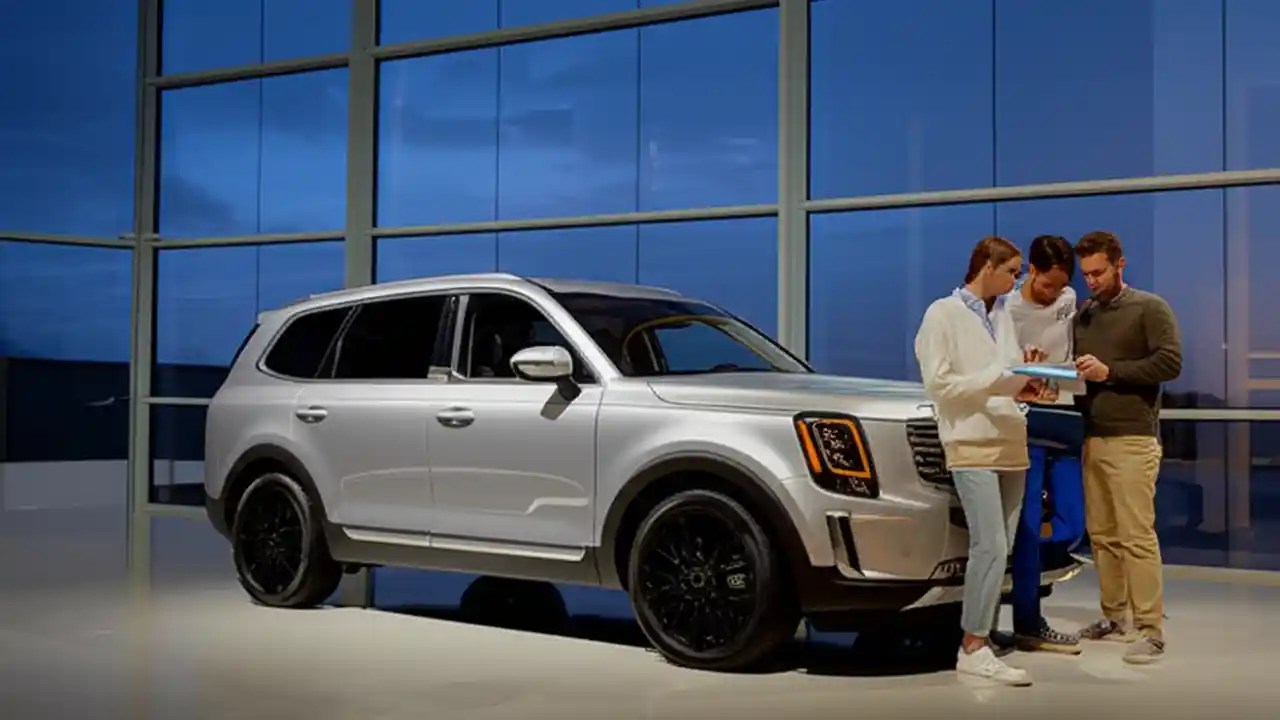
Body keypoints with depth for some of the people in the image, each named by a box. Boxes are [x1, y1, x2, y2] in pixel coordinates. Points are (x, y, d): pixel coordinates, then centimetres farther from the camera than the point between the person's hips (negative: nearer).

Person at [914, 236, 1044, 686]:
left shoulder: (1003, 317, 17)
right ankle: (974, 648, -11)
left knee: (999, 549, 5)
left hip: (1010, 444, 7)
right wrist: (1001, 380, -15)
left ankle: (978, 639, 11)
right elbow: (938, 384, -9)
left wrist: (1025, 386, -1)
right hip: (972, 446, -7)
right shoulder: (943, 314, -2)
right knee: (990, 546, -15)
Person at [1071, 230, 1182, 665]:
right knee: (1102, 535, 6)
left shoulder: (1150, 308, 1)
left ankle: (1151, 631, -7)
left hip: (1133, 438, -6)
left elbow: (1170, 363, -9)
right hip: (1092, 438, 6)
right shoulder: (1083, 315, 18)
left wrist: (1110, 371, -15)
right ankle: (1113, 618, 14)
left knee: (1137, 536, -10)